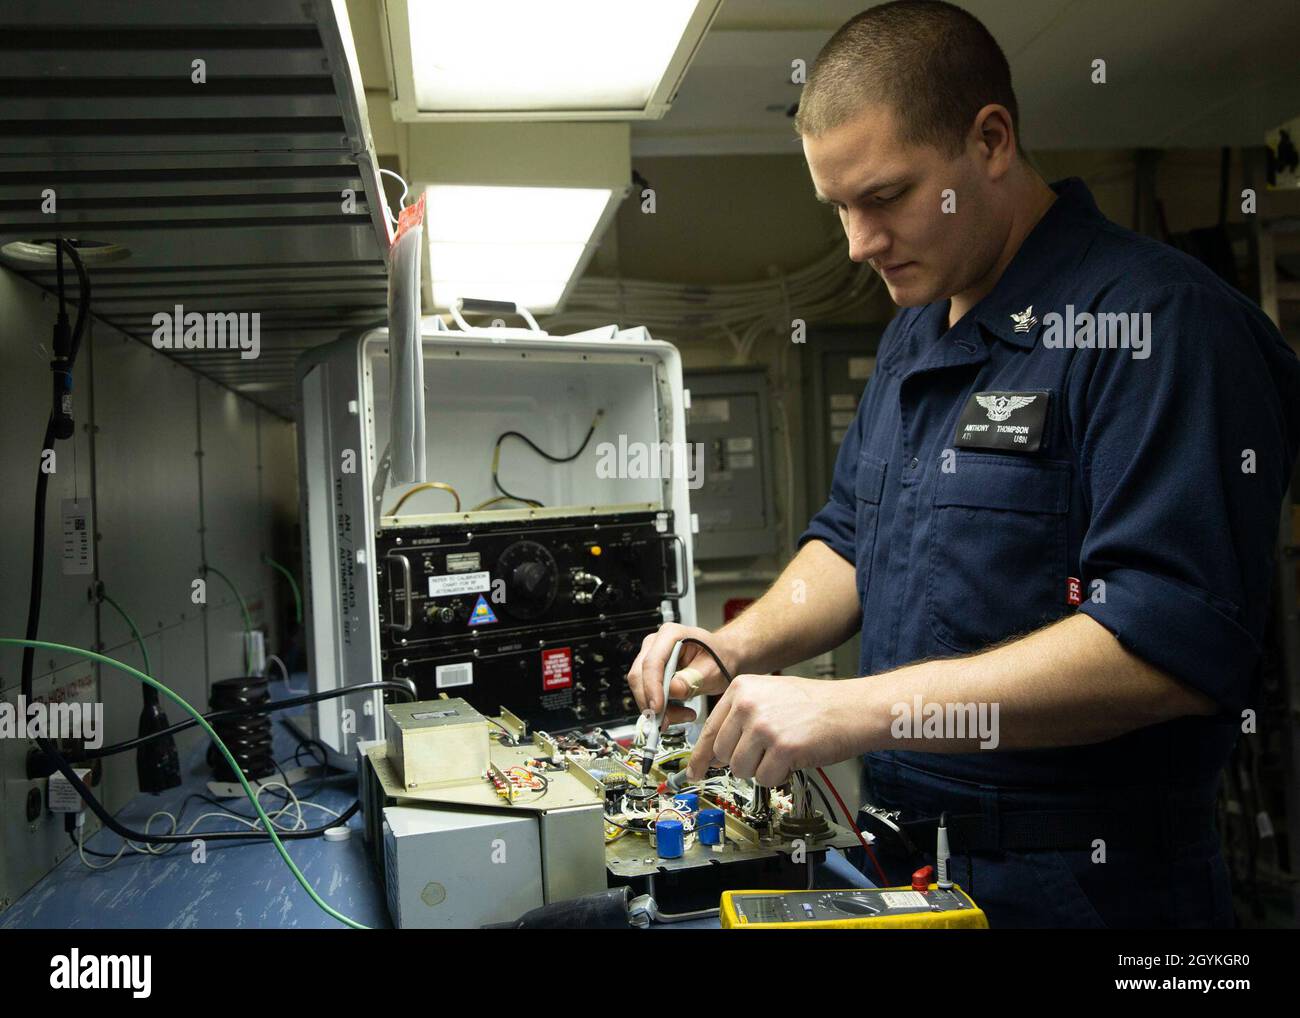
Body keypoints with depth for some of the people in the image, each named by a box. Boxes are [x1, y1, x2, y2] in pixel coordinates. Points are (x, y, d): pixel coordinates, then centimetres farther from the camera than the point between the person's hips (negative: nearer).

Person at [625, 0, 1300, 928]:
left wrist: (854, 709, -29)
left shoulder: (1159, 322, -19)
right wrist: (742, 647, -5)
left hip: (1079, 883, -7)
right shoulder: (911, 337, 8)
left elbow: (1170, 644, -27)